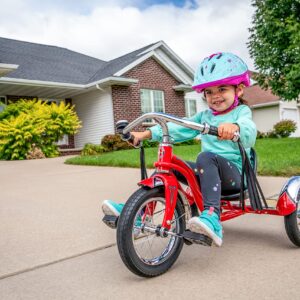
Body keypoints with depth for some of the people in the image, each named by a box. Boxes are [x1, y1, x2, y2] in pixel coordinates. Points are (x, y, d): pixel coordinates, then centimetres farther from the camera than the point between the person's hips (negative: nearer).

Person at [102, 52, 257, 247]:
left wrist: (234, 127, -48)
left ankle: (212, 217, -46)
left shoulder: (242, 111, 0)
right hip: (210, 172, 6)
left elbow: (249, 129, -23)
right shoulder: (204, 116, 16)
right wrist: (146, 134, 2)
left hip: (235, 173, -6)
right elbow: (178, 128, 10)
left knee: (206, 157, -35)